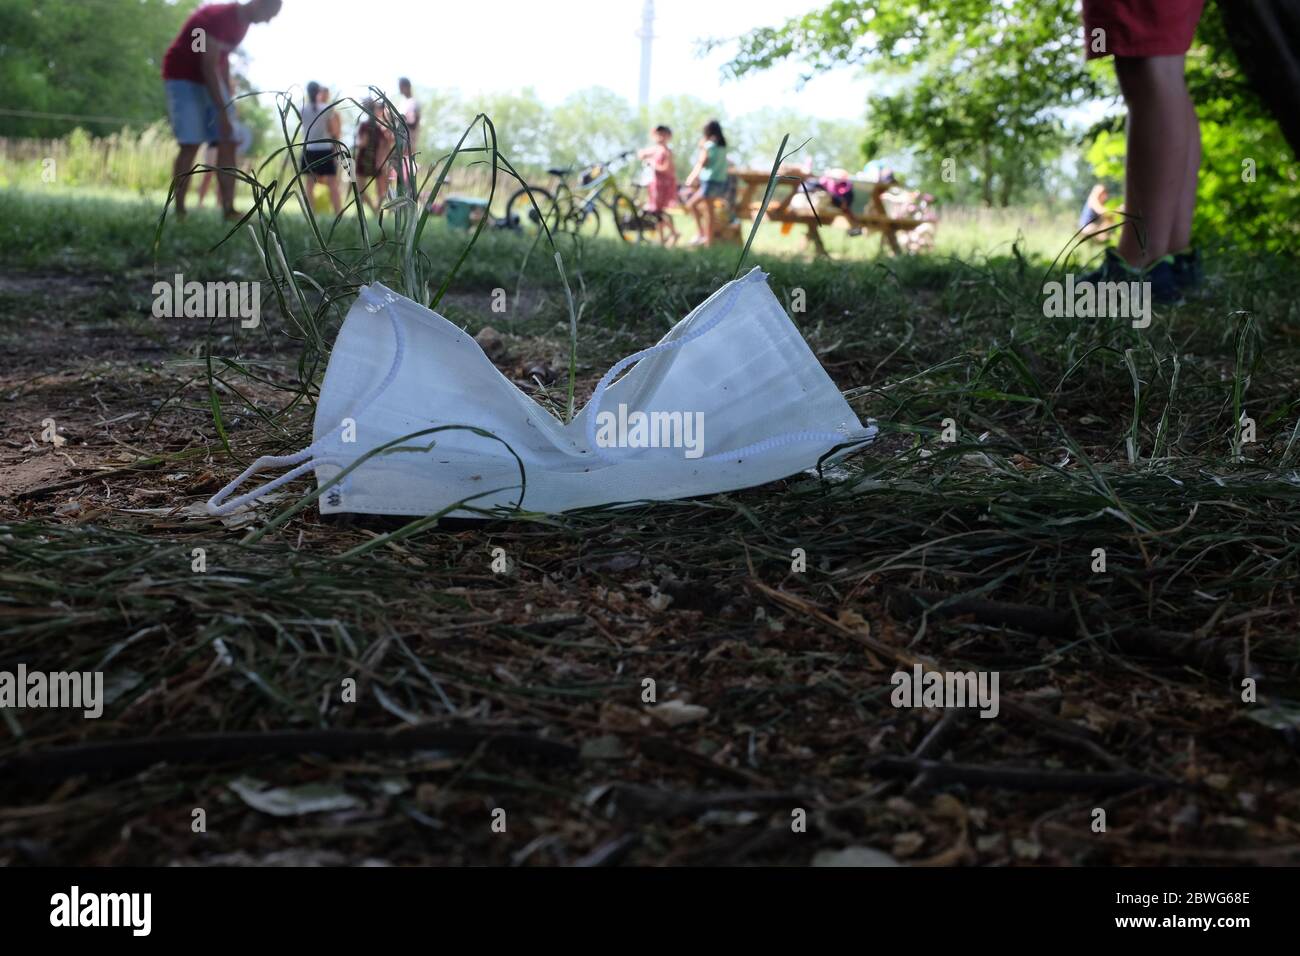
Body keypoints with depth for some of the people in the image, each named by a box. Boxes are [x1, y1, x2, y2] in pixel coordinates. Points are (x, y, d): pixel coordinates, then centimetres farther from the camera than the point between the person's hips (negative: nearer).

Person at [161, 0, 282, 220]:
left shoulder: (241, 22, 3)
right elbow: (208, 66, -27)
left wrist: (228, 103, 10)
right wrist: (222, 111, -28)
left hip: (210, 80, 8)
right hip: (183, 78, -8)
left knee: (228, 143, -2)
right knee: (191, 144, -15)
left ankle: (229, 210, -3)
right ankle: (179, 212, -11)